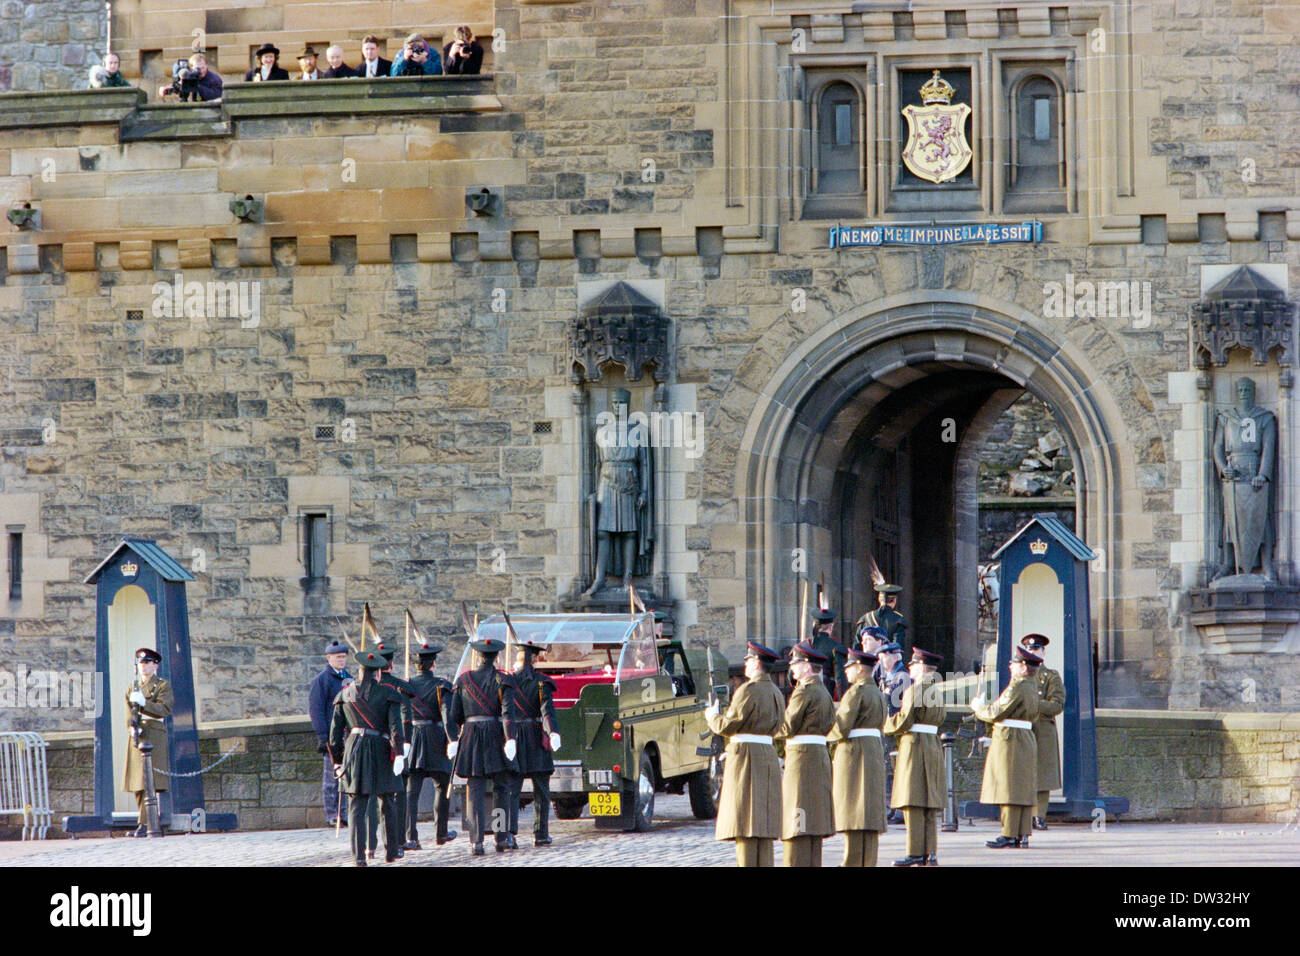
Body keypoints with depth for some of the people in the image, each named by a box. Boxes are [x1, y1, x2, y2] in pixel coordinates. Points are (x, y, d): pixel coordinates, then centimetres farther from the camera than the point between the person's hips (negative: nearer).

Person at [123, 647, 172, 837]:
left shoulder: (163, 686, 4)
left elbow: (165, 709, -10)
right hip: (136, 737, 6)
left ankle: (145, 824, -18)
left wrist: (144, 703, -24)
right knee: (136, 783, 3)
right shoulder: (133, 688, 21)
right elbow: (128, 711, 10)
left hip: (154, 735, -6)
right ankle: (147, 822, 9)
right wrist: (131, 727, -10)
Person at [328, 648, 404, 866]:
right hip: (381, 753, -1)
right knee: (388, 804, 15)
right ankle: (392, 851, 23)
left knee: (356, 806, 1)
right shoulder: (388, 694, -1)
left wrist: (337, 761, 14)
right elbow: (396, 729, -12)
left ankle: (358, 855, -10)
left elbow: (335, 731, 7)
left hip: (353, 751, 1)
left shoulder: (346, 694, 6)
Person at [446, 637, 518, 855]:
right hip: (496, 735, -1)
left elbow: (454, 715, 6)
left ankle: (477, 841, -9)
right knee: (501, 788, 11)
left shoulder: (463, 680, 5)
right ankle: (501, 838, 11)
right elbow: (508, 711, -13)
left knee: (475, 790, 0)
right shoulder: (503, 680, -1)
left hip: (471, 737, 1)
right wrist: (510, 739, -18)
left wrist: (453, 739, 21)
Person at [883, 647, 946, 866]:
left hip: (915, 747, -8)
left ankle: (916, 854, -9)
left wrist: (885, 726, 3)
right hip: (934, 746, 8)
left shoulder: (914, 690, -12)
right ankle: (931, 853, 7)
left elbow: (904, 721, -15)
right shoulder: (936, 692, 13)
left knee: (913, 805, -7)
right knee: (930, 804, 8)